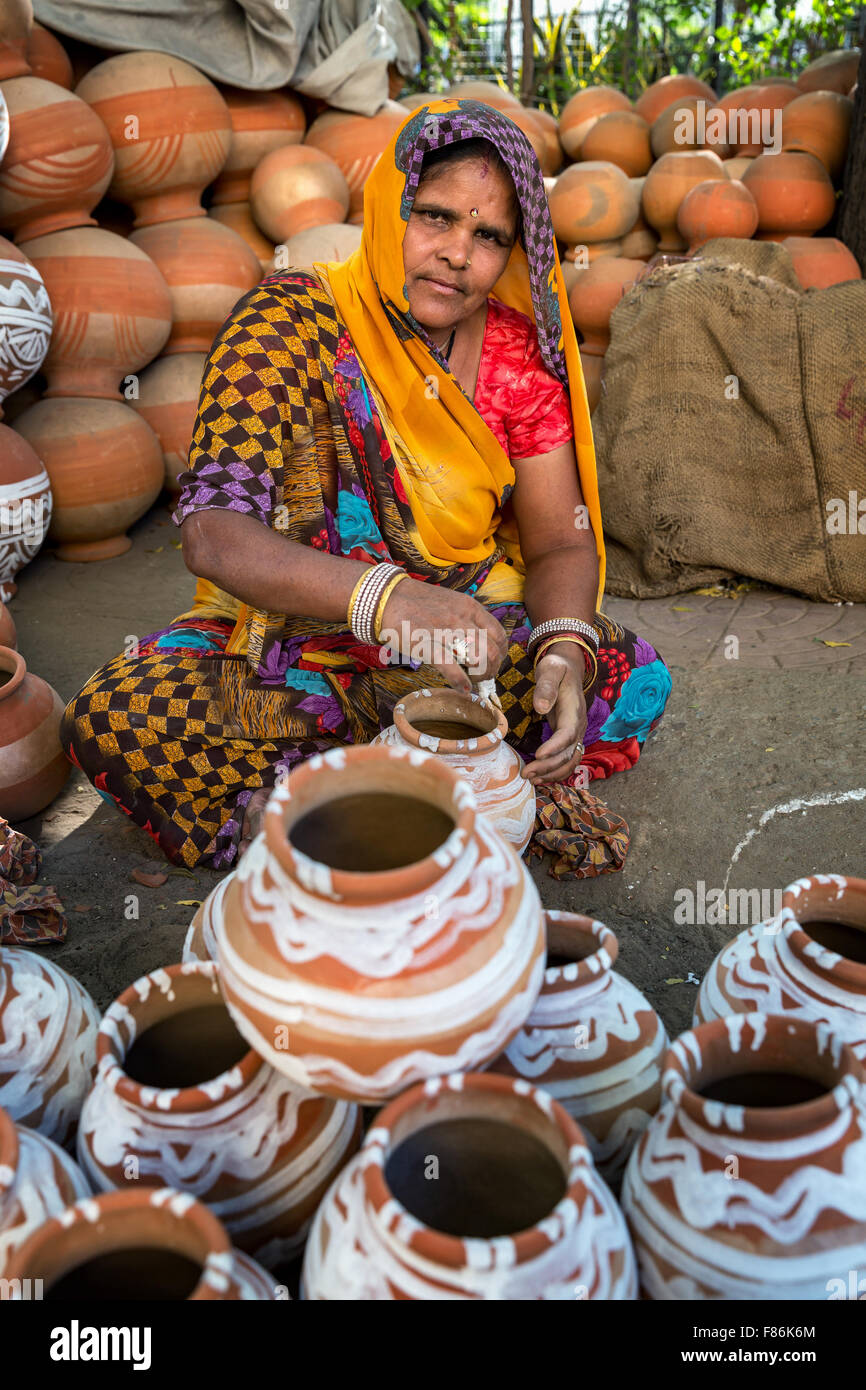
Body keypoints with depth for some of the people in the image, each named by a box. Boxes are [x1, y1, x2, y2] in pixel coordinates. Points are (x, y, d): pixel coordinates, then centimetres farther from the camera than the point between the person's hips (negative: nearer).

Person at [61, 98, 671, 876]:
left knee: (634, 679, -21)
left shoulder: (518, 352, -3)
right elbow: (213, 532, -26)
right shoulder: (289, 323, -14)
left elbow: (561, 543, -2)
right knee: (115, 723, -28)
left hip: (469, 636, 3)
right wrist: (384, 598, -44)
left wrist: (565, 648, -25)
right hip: (285, 642, -2)